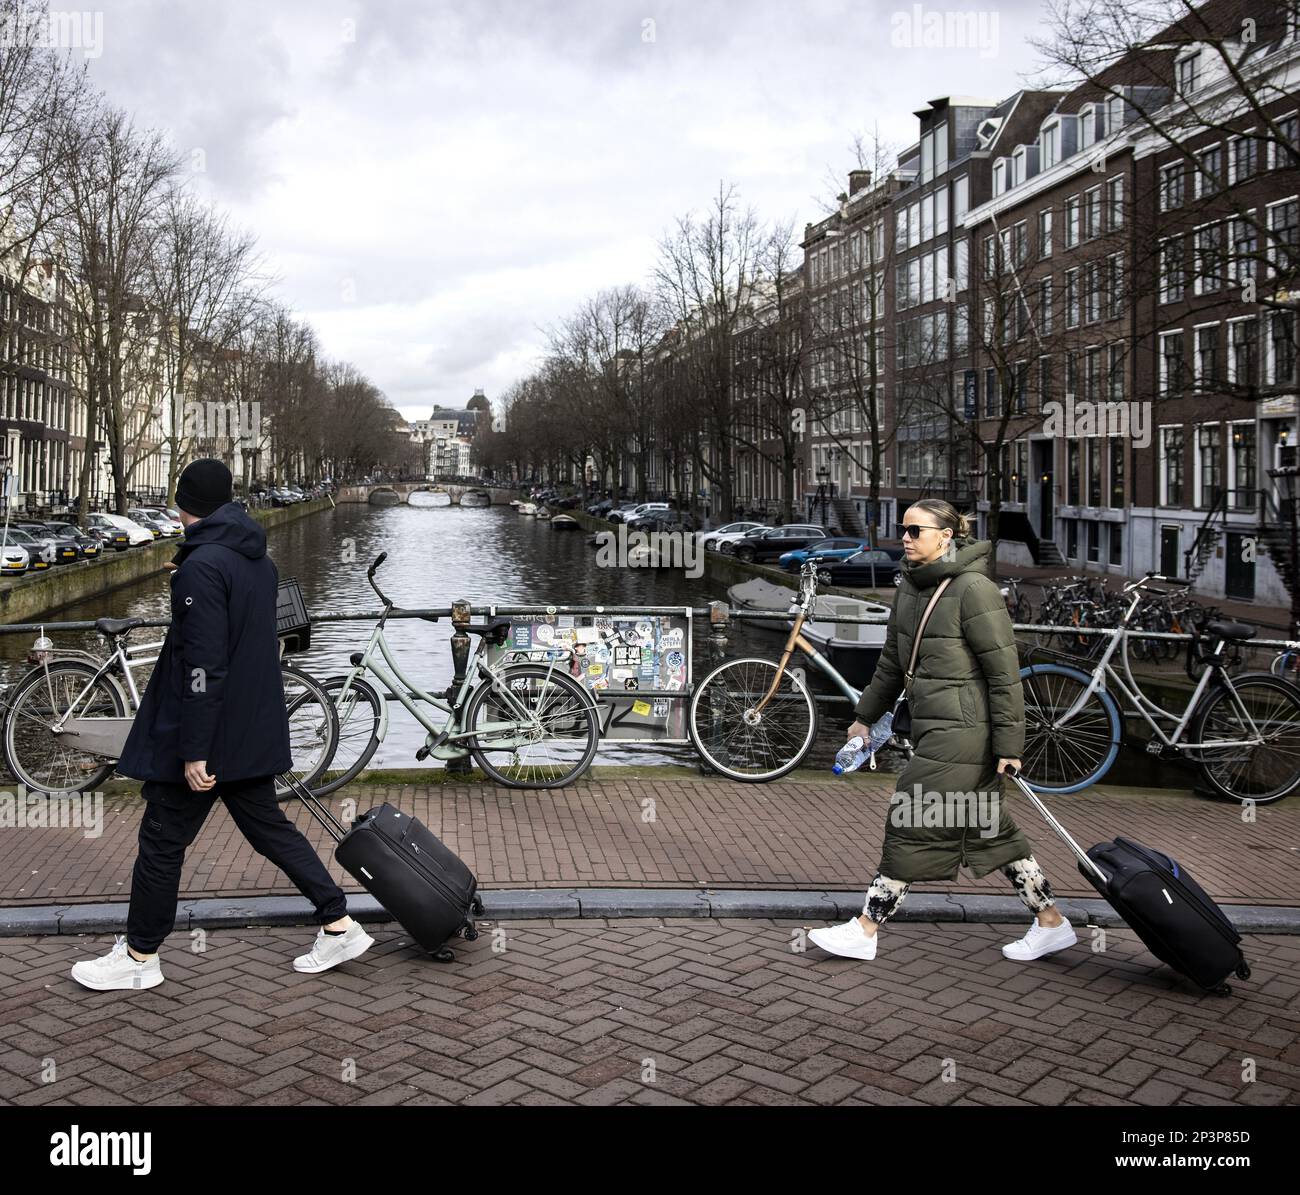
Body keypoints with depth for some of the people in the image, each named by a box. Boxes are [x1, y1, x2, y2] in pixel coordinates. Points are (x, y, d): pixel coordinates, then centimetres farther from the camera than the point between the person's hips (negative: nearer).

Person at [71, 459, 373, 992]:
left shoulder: (202, 566, -19)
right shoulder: (260, 561, 8)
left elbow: (204, 664, -23)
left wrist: (194, 751, -22)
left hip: (207, 734, -8)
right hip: (253, 734, 8)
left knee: (161, 842, 6)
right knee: (268, 827, 16)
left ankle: (139, 957, 21)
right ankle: (339, 927, 17)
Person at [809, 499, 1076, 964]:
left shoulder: (974, 588, -15)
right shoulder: (911, 586, 11)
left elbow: (1004, 672, -15)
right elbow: (892, 662, 21)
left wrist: (1008, 743, -16)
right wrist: (865, 716, 24)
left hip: (961, 733, -9)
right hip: (935, 728, 9)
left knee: (911, 826, -3)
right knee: (991, 829, 14)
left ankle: (865, 930, 6)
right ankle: (1051, 923, 25)